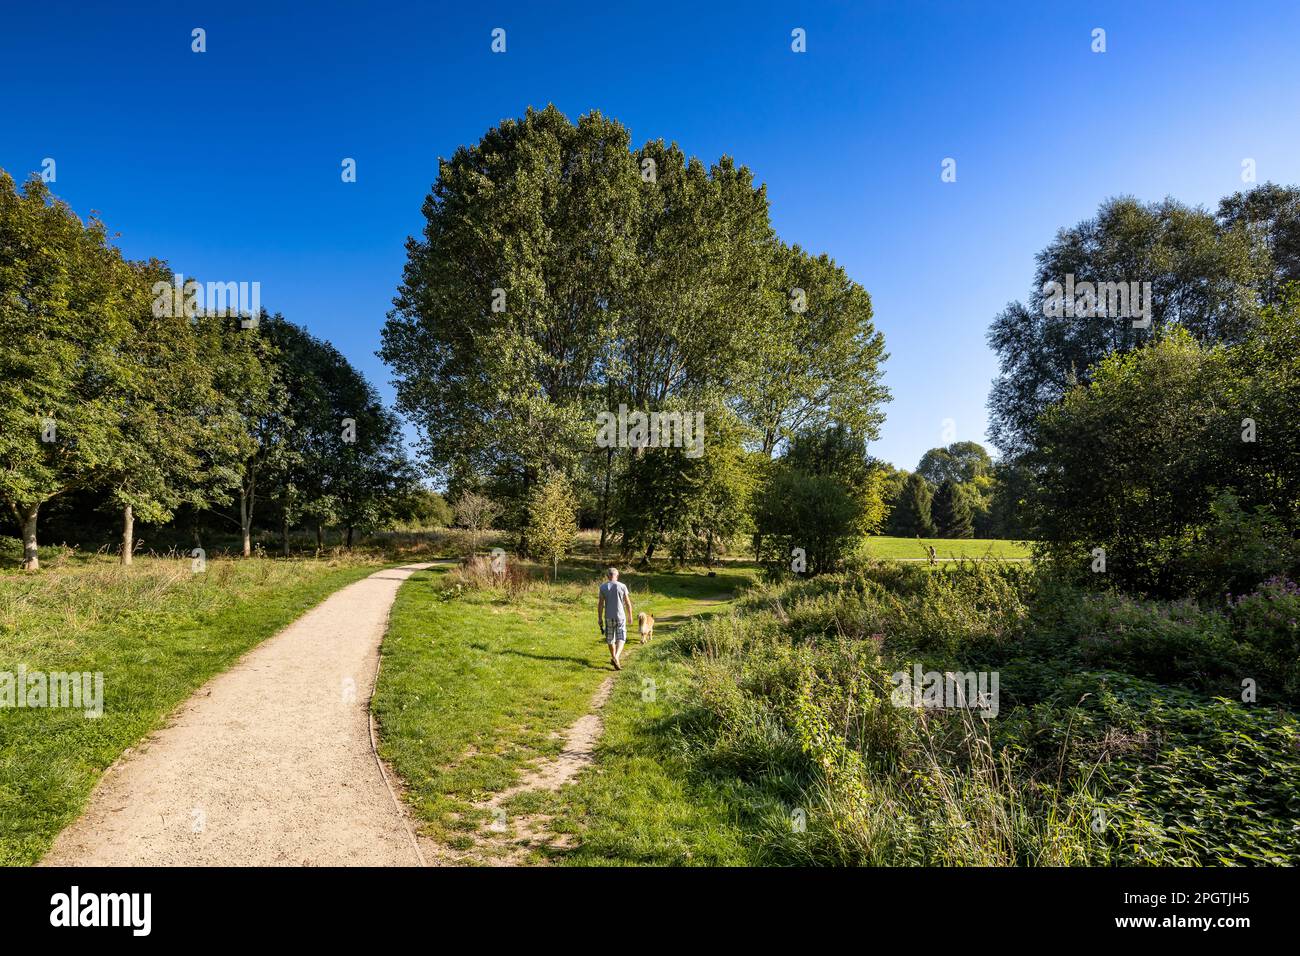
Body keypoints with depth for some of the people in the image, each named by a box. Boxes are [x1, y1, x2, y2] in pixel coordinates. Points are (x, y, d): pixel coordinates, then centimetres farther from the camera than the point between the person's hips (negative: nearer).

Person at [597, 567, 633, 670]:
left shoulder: (603, 587, -3)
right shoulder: (622, 586, -6)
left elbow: (600, 604, -2)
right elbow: (628, 603, -1)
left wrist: (599, 618, 5)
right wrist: (630, 615, 12)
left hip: (608, 617, 2)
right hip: (620, 616, -2)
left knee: (610, 639, 16)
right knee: (621, 639, 1)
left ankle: (613, 658, 29)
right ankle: (616, 657, -19)